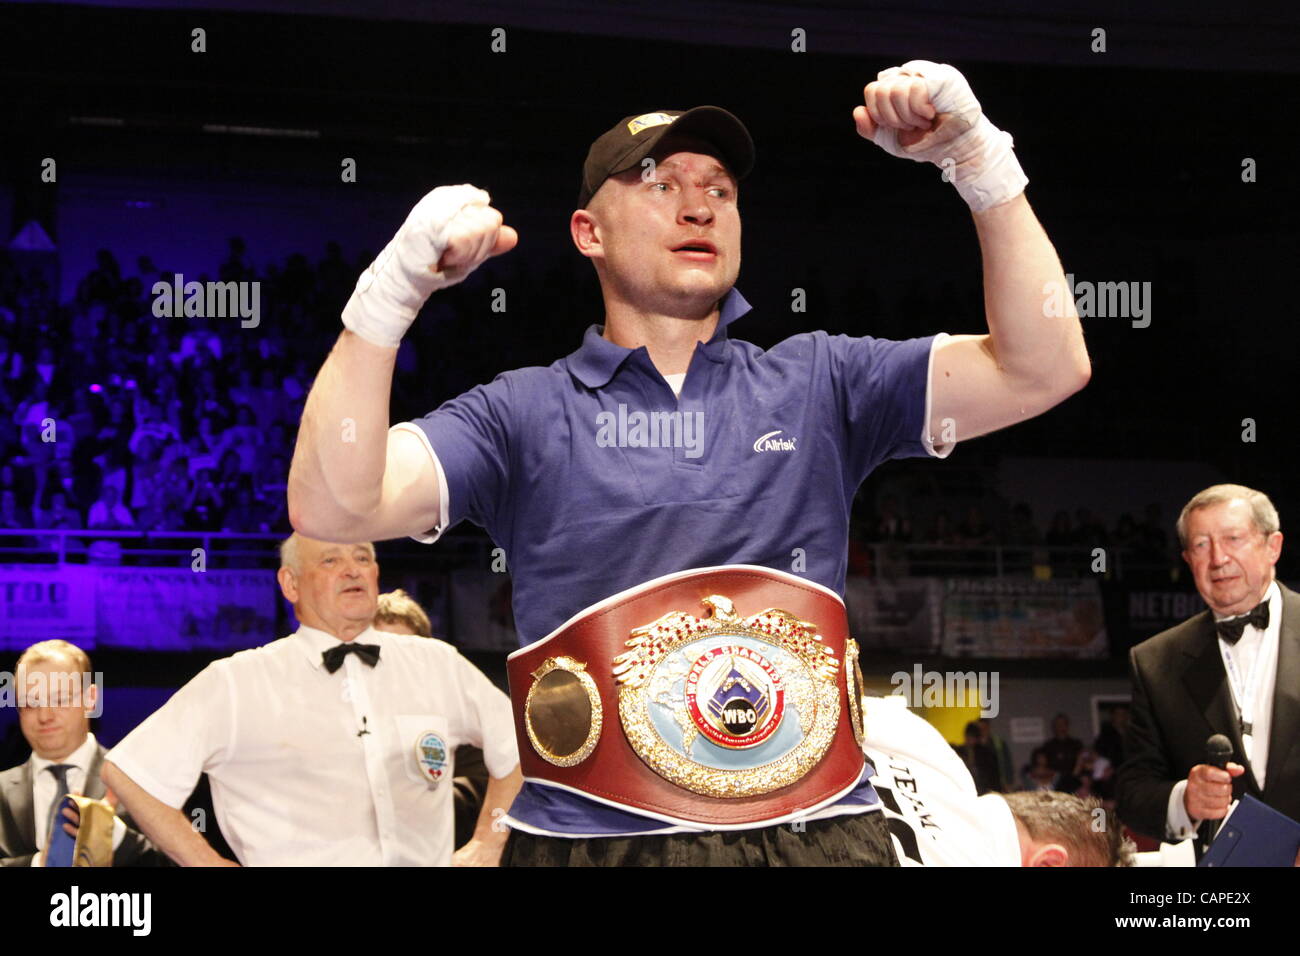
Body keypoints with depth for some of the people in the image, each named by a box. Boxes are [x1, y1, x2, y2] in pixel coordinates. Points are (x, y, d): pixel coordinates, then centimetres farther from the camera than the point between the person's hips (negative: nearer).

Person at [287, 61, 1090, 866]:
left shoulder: (816, 383, 10)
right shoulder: (526, 413, 6)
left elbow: (1042, 370, 1)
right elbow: (333, 505, -6)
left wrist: (979, 157, -8)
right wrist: (393, 290, -15)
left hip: (815, 829, 1)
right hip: (592, 834, -1)